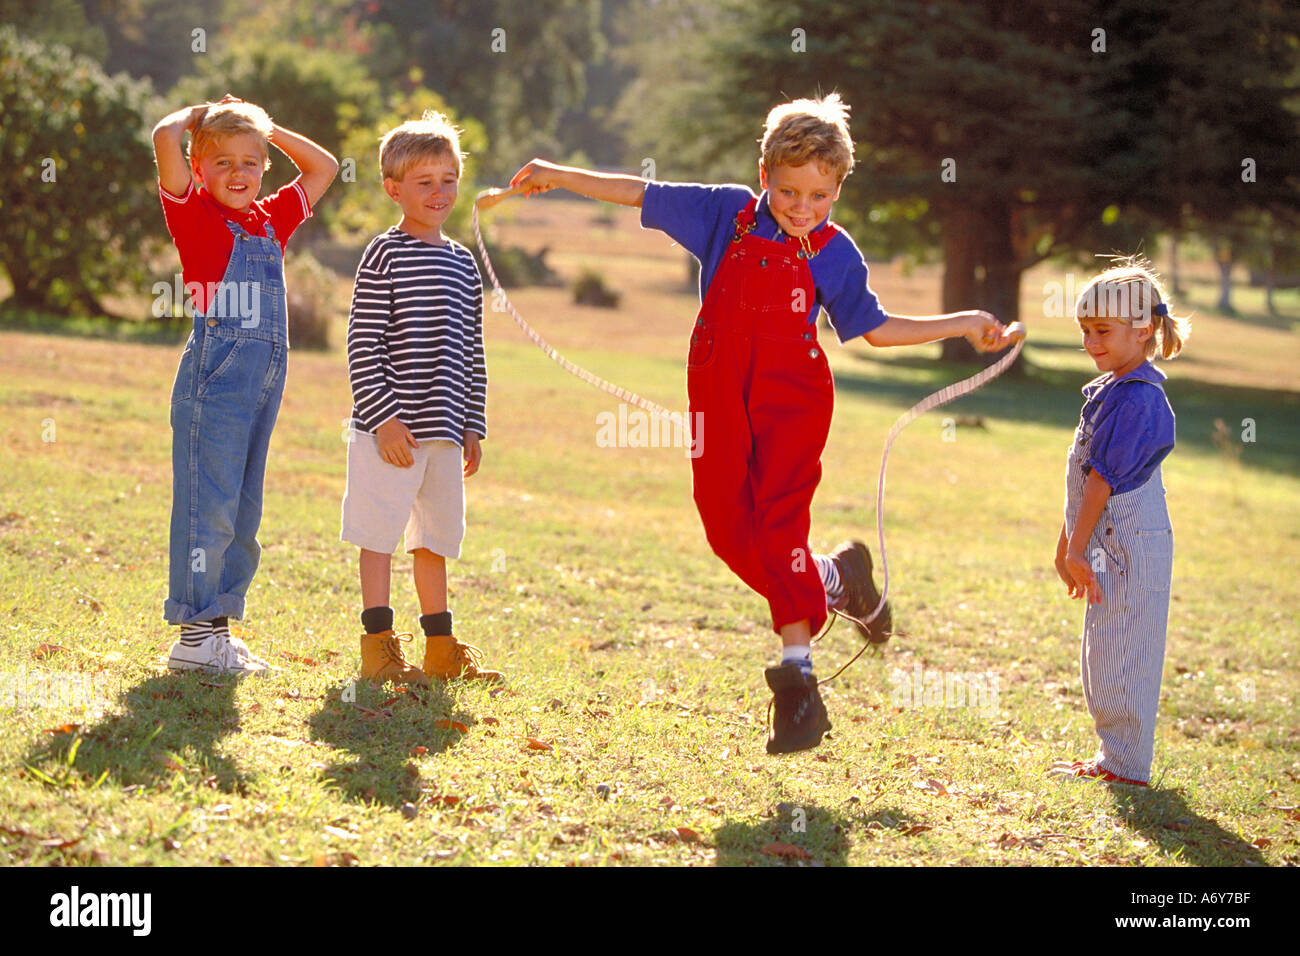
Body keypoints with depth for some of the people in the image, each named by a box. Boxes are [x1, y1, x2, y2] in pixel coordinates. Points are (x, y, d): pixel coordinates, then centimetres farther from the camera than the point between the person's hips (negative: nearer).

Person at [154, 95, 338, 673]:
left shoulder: (271, 221, 15)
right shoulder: (195, 215, -2)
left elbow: (323, 167, 28)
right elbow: (165, 137, -16)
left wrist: (267, 130, 19)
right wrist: (198, 116, 3)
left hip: (264, 380, 7)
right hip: (215, 374, -7)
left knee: (242, 513, 10)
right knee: (209, 505, -6)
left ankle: (217, 625, 18)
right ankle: (195, 635, -3)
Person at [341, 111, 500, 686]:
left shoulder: (462, 263, 13)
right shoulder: (384, 257, -7)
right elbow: (363, 347, -11)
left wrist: (473, 424, 13)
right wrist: (384, 417, -16)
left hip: (445, 429, 6)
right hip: (390, 431, -6)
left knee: (434, 538, 14)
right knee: (380, 534, -3)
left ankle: (441, 651, 22)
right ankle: (378, 646, 2)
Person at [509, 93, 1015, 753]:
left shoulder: (833, 253, 2)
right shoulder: (728, 214, 4)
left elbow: (874, 328, 13)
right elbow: (643, 196, 11)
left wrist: (962, 325, 8)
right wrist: (559, 176, 11)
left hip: (792, 398, -3)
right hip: (720, 398, 3)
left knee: (777, 527, -13)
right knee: (728, 529, 0)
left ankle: (797, 678, -12)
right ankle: (836, 581, 22)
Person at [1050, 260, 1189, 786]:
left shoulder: (1138, 398, -18)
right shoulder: (1107, 390, 13)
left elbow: (1105, 477, -19)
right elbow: (1083, 476, 19)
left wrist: (1078, 550, -19)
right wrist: (1066, 544, 22)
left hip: (1130, 545, -10)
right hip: (1108, 545, 10)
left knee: (1120, 654, -4)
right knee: (1102, 658, 16)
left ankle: (1126, 765, 4)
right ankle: (1115, 756, 25)